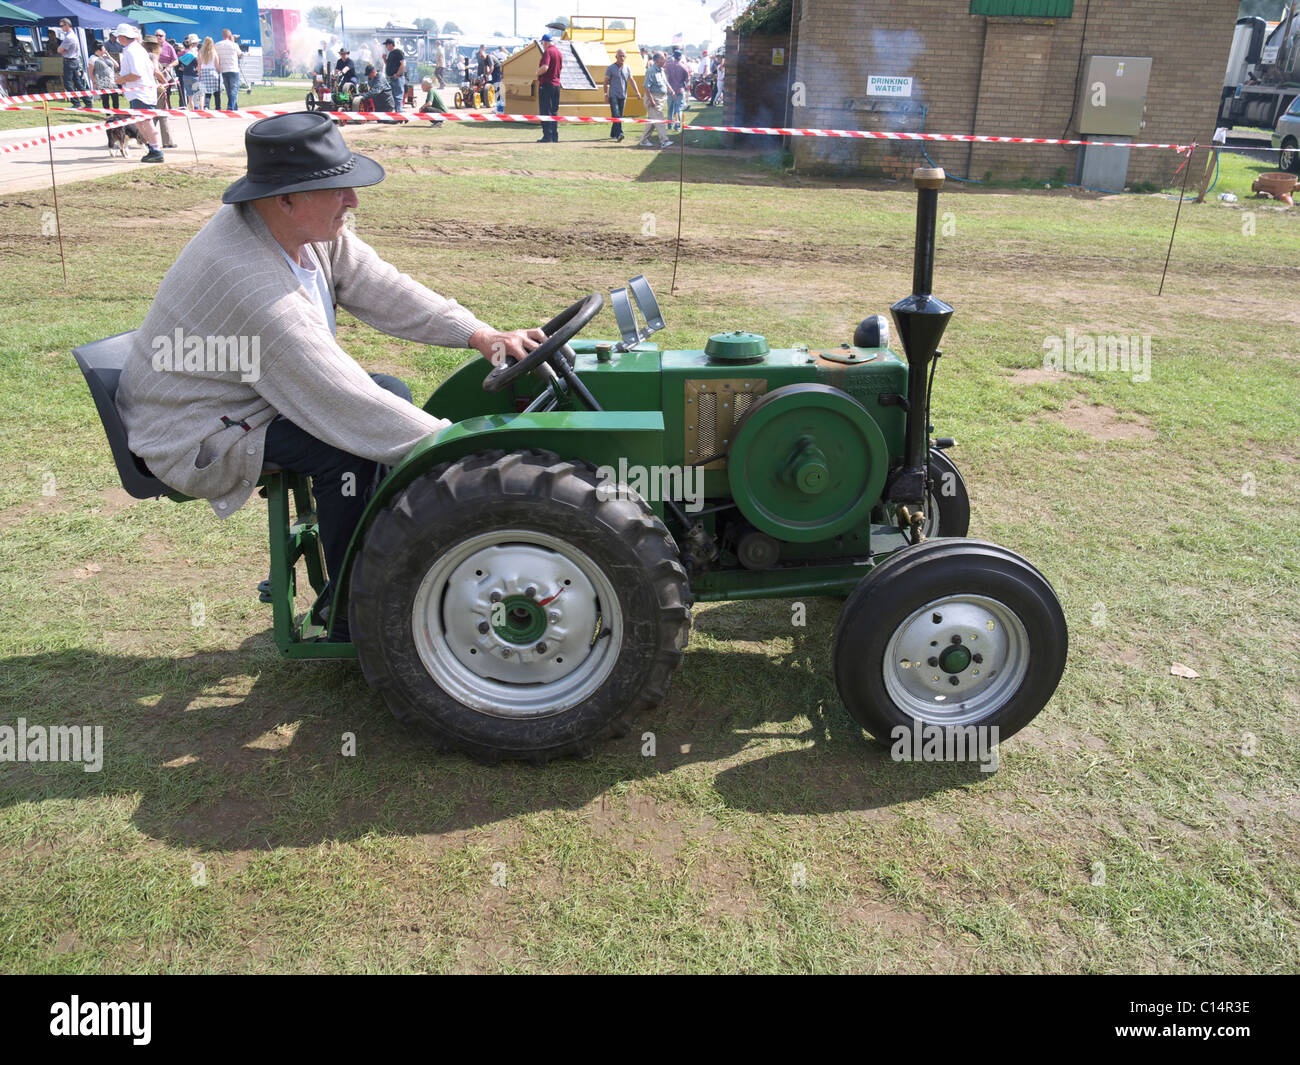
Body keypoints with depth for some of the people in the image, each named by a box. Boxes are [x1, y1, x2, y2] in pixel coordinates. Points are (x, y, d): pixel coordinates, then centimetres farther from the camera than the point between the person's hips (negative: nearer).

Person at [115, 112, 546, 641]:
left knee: (393, 395, 3)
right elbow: (344, 399, -36)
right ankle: (352, 619, -12)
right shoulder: (248, 281, -35)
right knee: (347, 444, -28)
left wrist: (479, 334, -16)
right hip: (191, 438, -9)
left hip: (250, 392, 10)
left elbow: (382, 289, -4)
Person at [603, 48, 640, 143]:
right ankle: (619, 134, -25)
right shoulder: (610, 68, -3)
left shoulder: (627, 68, 9)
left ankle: (613, 134, 20)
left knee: (619, 116, 9)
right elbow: (606, 82, -1)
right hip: (613, 95, -5)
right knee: (616, 115, -16)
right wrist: (606, 94, -6)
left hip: (623, 96, 5)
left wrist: (637, 92, -4)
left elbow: (631, 80, 8)